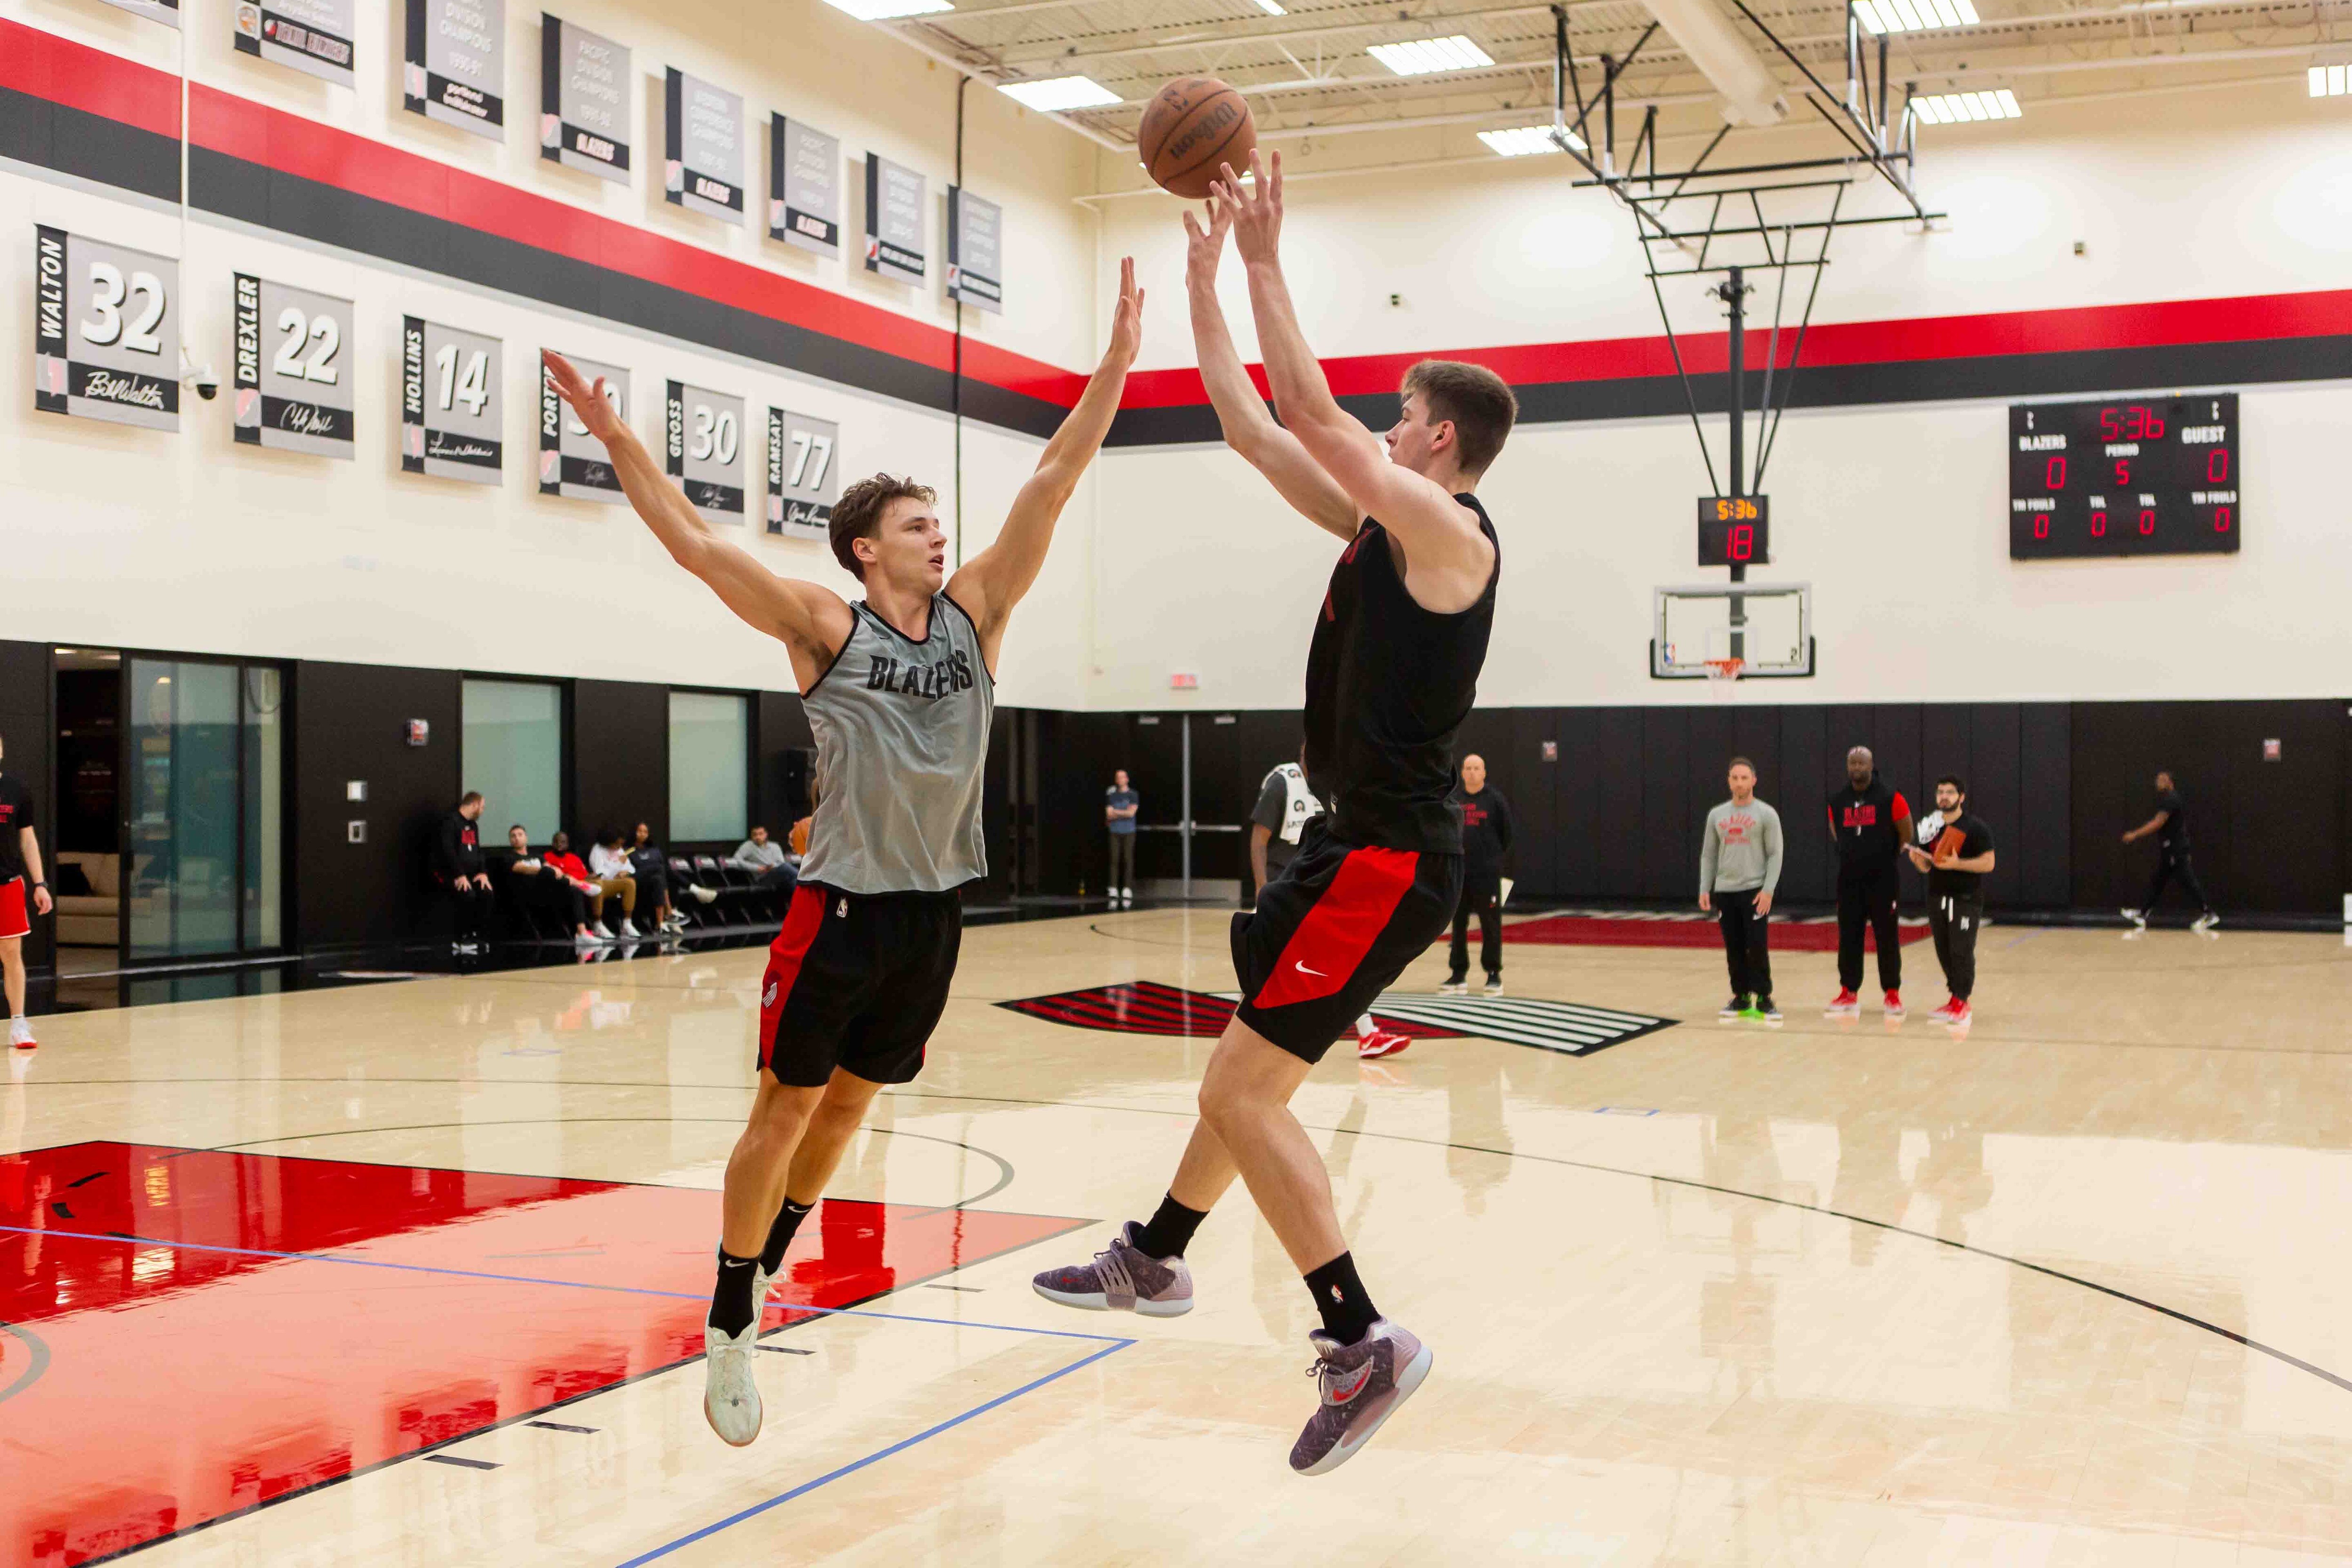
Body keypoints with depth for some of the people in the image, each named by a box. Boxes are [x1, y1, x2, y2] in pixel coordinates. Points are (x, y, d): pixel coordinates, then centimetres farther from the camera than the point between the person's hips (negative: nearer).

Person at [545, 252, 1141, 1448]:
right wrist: (614, 437, -18)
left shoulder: (974, 613, 5)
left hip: (934, 909, 5)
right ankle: (728, 1328, 13)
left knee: (849, 1106, 16)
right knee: (783, 1111, 1)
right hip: (843, 906, -5)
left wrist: (1118, 360, -6)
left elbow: (1052, 482, -1)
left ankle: (769, 1254, 38)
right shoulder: (825, 628, -5)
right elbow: (694, 543, -11)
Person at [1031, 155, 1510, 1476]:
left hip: (1390, 859, -10)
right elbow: (1255, 432, 16)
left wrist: (1268, 260, -15)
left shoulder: (1449, 531, -14)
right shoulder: (1385, 523, 12)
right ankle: (1156, 1260, 41)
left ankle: (1363, 1341, -9)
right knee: (1256, 1062, 23)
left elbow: (1311, 414, -21)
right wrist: (1205, 283, 16)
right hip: (1363, 844, 10)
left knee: (1242, 1091, -11)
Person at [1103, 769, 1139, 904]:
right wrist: (1124, 813, -9)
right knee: (1115, 860, -4)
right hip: (1115, 832, 2)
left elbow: (1132, 812, -7)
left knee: (1128, 860, -4)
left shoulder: (1133, 795, 4)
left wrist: (1116, 812, -3)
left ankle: (1127, 892, -3)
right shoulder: (1112, 796, 10)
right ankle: (1113, 891, -5)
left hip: (1129, 832, -2)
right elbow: (1109, 815, 2)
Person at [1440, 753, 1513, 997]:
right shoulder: (1453, 800, 7)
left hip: (1487, 874, -3)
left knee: (1491, 925, 0)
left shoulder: (1495, 799, -1)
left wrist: (1493, 855, 7)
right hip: (1458, 873, 3)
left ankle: (1494, 975, 7)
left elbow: (1506, 833, 4)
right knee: (1458, 924, 7)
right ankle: (1459, 975, 14)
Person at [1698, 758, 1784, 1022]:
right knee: (1734, 950, 6)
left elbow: (1775, 855, -5)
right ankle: (1741, 999, 15)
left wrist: (1768, 890, -14)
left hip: (1755, 891, -4)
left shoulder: (1766, 814, -1)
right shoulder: (1717, 815, 10)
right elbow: (1708, 855, 13)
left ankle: (1764, 1000, 1)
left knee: (1757, 948, -8)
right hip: (1724, 892, 4)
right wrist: (1704, 890, 4)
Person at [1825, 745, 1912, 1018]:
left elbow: (1906, 833, 0)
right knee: (1848, 937, 5)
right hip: (1849, 879, 4)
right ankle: (1849, 993, 13)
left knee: (1887, 937, 0)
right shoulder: (1837, 801, 5)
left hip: (1883, 880, -4)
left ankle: (1892, 994, 7)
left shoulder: (1890, 797, -8)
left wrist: (1888, 857, 8)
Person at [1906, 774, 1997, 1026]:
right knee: (1944, 952, 6)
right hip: (1938, 898, 6)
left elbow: (1988, 863, -11)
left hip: (1966, 899, -6)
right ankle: (1957, 997, 17)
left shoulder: (1976, 827, -6)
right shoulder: (1930, 827, 11)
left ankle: (1962, 1002, -4)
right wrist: (1917, 858, -7)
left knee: (1961, 951, -9)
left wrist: (1956, 864, -22)